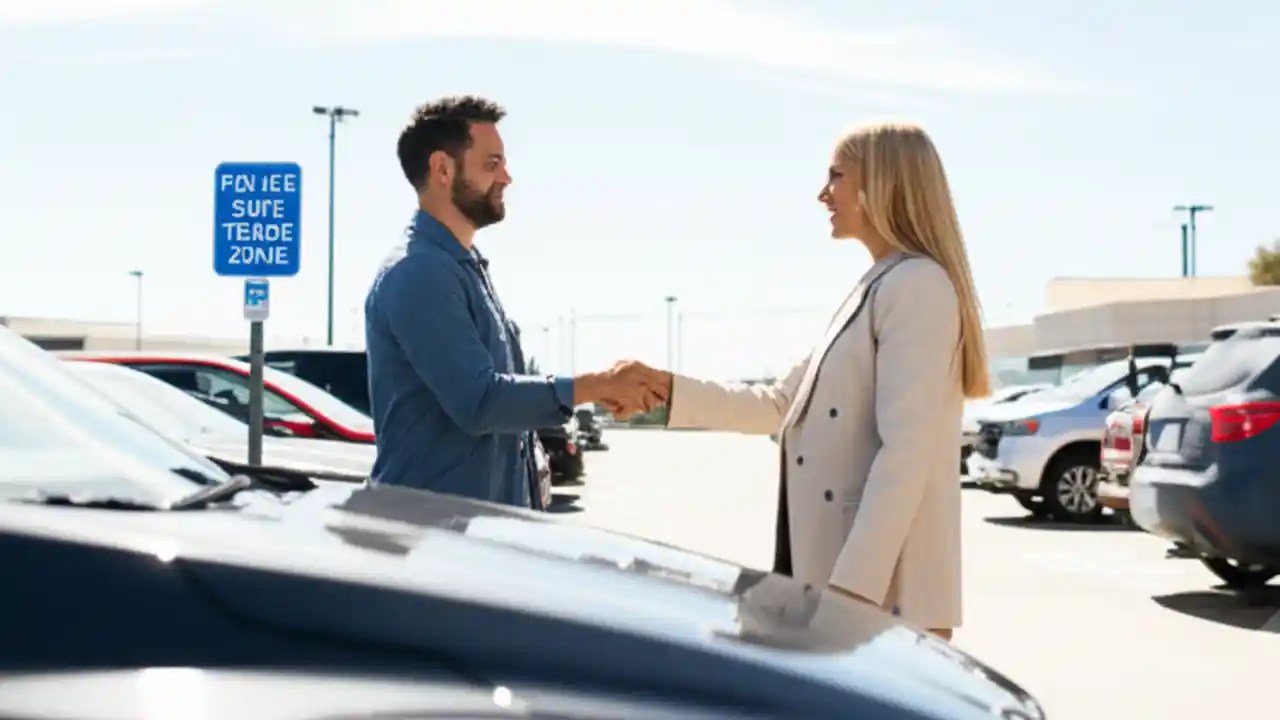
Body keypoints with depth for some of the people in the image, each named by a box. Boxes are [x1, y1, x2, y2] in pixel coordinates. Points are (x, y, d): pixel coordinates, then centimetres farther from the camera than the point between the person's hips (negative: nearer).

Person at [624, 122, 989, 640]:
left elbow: (906, 451, -21)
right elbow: (781, 406, 19)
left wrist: (853, 585, -25)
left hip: (887, 589, -9)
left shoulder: (919, 285, -12)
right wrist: (670, 389, 11)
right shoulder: (876, 290, 18)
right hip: (848, 577, 9)